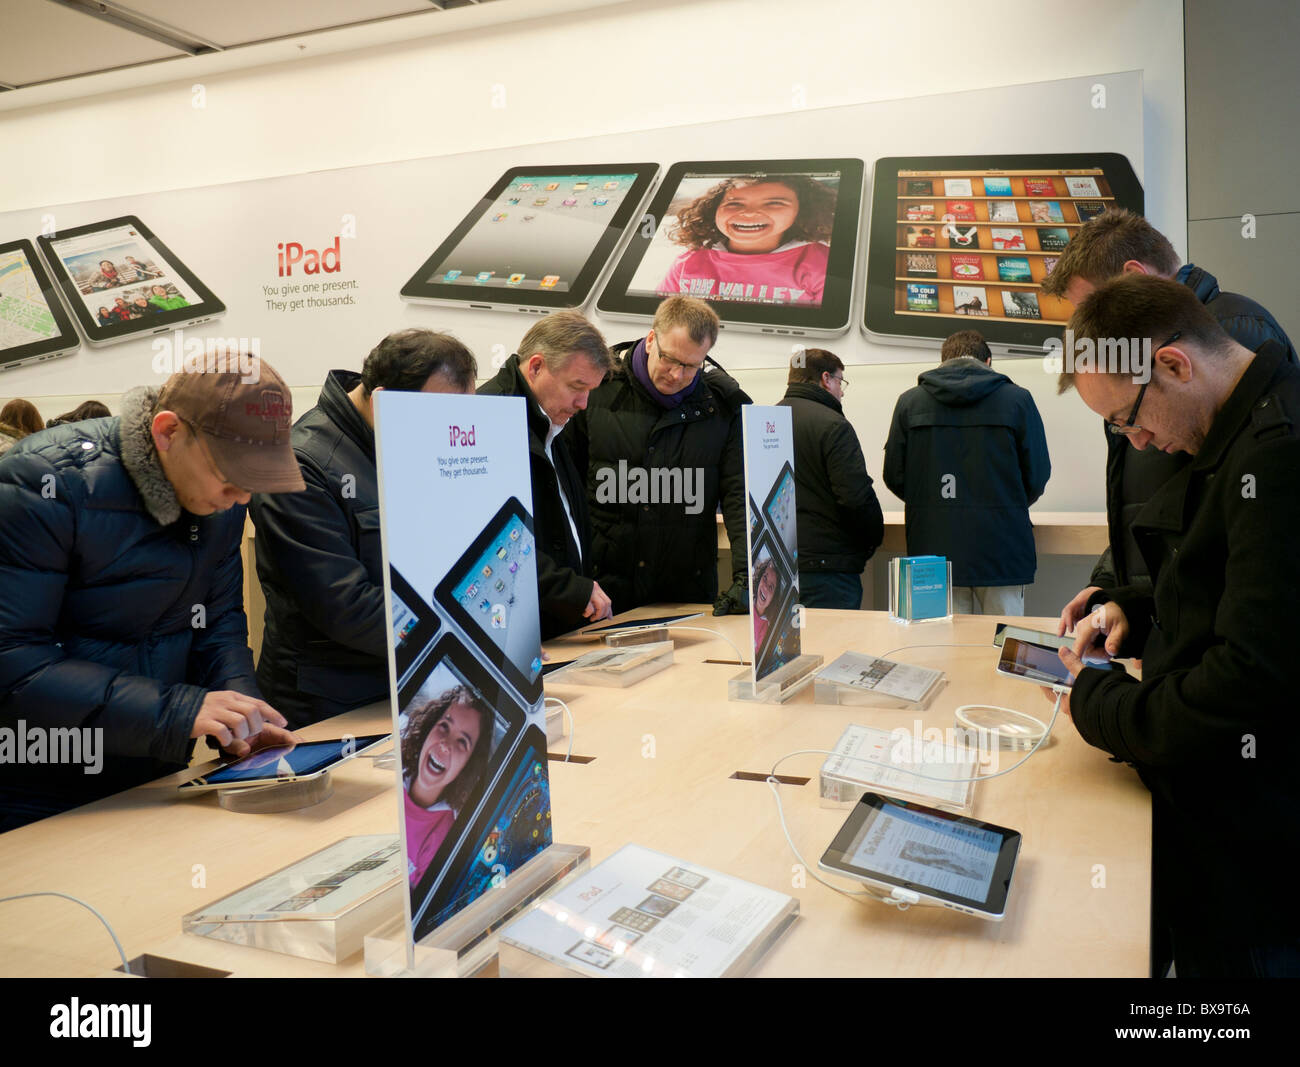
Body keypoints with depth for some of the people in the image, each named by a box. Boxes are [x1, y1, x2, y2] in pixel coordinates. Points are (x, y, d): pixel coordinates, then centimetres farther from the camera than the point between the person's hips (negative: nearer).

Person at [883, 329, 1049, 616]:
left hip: (933, 553, 2)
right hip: (1000, 552, -1)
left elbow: (894, 477, 6)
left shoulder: (909, 401, 5)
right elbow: (1037, 477, 3)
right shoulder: (1017, 399, 1)